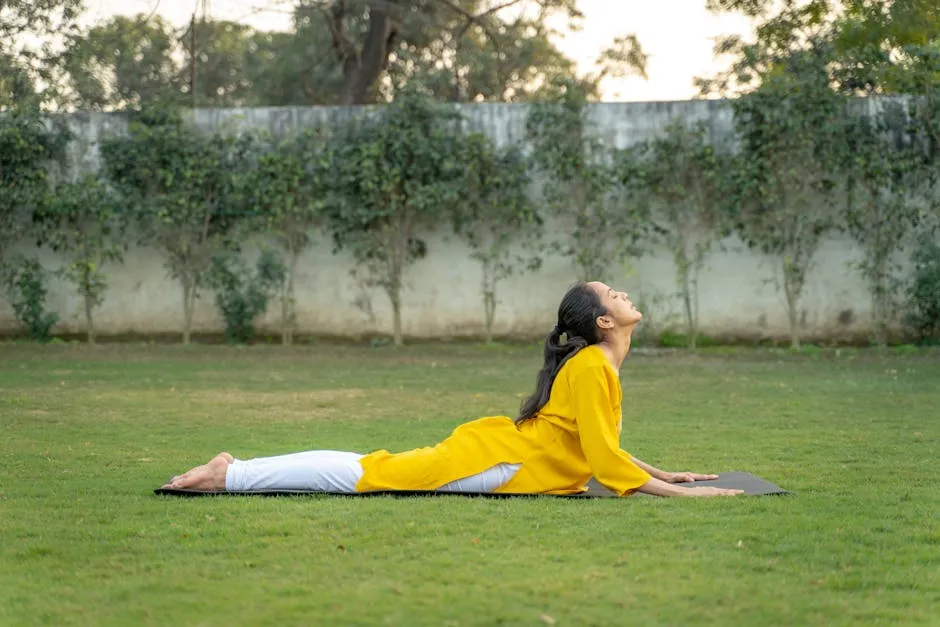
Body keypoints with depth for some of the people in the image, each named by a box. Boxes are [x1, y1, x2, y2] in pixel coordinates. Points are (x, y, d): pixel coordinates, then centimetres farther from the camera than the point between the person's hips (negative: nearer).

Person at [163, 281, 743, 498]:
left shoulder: (601, 366, 14)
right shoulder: (592, 368, -18)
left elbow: (599, 445, 24)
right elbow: (604, 457, -23)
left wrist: (662, 474, 20)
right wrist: (678, 493, -20)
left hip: (502, 461, 9)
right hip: (493, 459, -9)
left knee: (372, 471, 9)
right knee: (366, 474, -10)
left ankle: (237, 470, 10)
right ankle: (230, 476, -9)